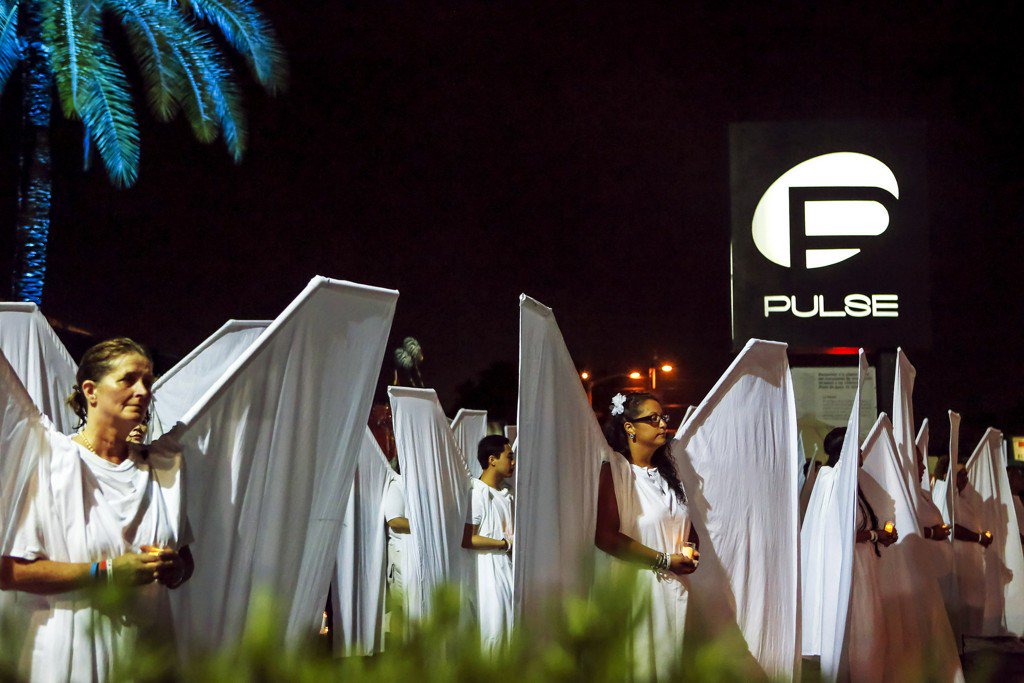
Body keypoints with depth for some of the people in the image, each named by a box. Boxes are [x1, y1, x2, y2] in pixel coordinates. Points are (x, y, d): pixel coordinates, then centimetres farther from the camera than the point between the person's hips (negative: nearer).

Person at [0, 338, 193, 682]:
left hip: (147, 650, 5)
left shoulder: (162, 469, 10)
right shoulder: (52, 461, -8)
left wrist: (173, 568, -7)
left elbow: (185, 560, 17)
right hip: (74, 652, -4)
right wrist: (105, 572, -18)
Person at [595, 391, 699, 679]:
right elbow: (605, 536, -19)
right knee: (638, 667, -2)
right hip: (637, 585, -7)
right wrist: (665, 561, -16)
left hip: (674, 588, 7)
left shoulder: (668, 472, 16)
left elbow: (687, 527, 24)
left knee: (669, 661, 10)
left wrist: (691, 548, 0)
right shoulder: (613, 470, -9)